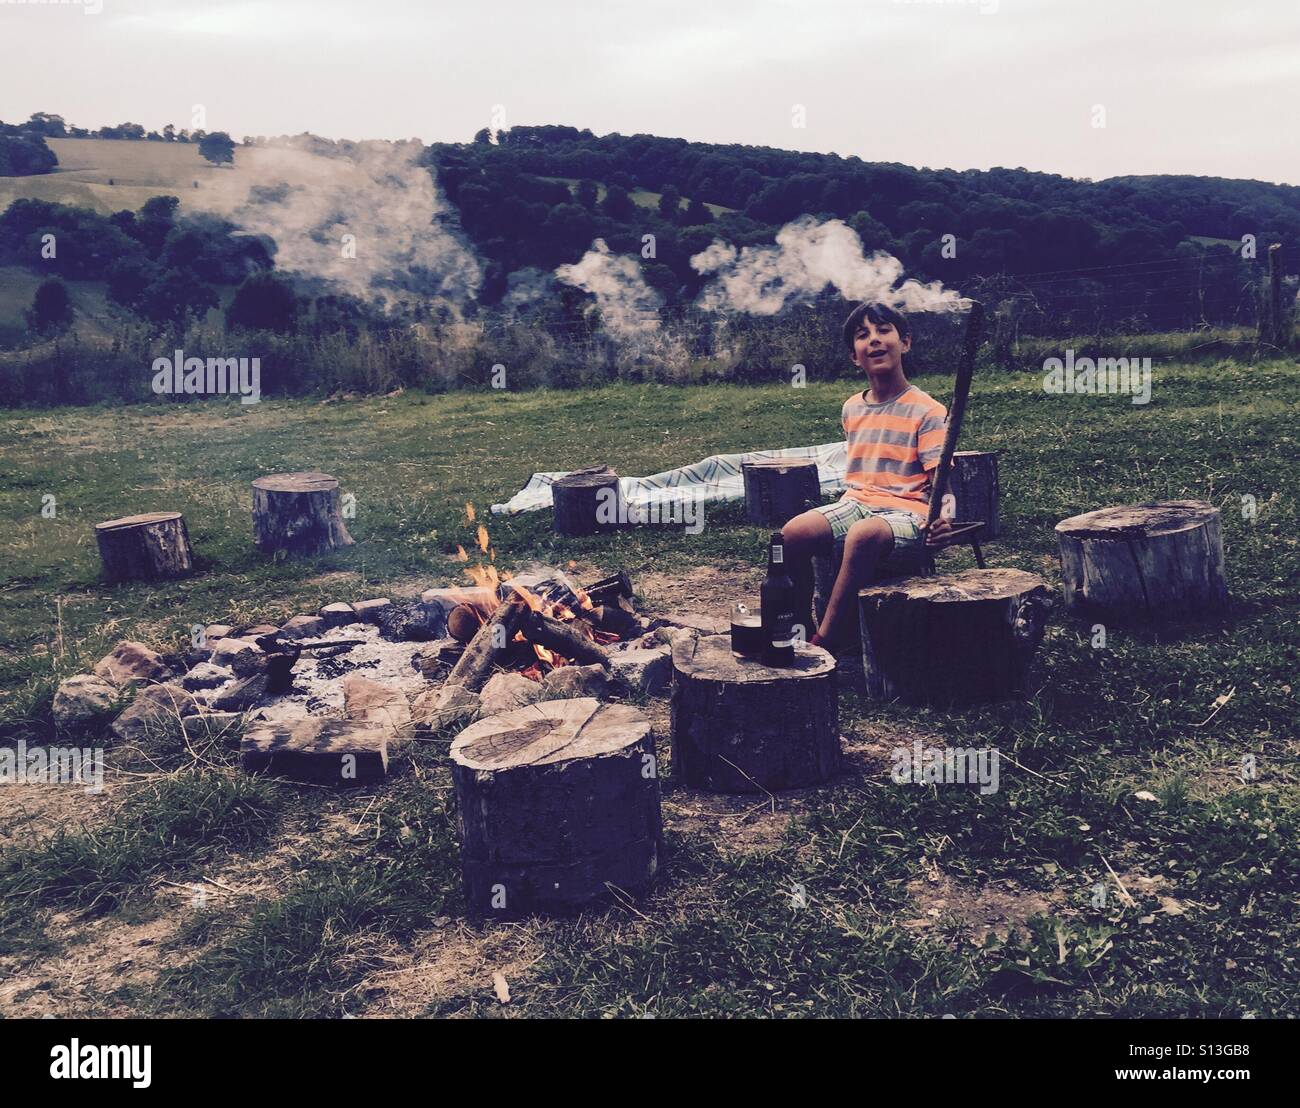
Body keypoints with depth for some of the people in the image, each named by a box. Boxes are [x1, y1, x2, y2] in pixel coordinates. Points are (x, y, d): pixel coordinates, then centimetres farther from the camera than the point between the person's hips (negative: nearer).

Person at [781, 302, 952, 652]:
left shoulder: (927, 411, -3)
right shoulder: (852, 408, 15)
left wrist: (941, 515, -30)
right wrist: (839, 512, 15)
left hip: (905, 512, -5)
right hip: (856, 503, 5)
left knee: (863, 537, -40)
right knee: (793, 533, -25)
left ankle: (824, 645, -30)